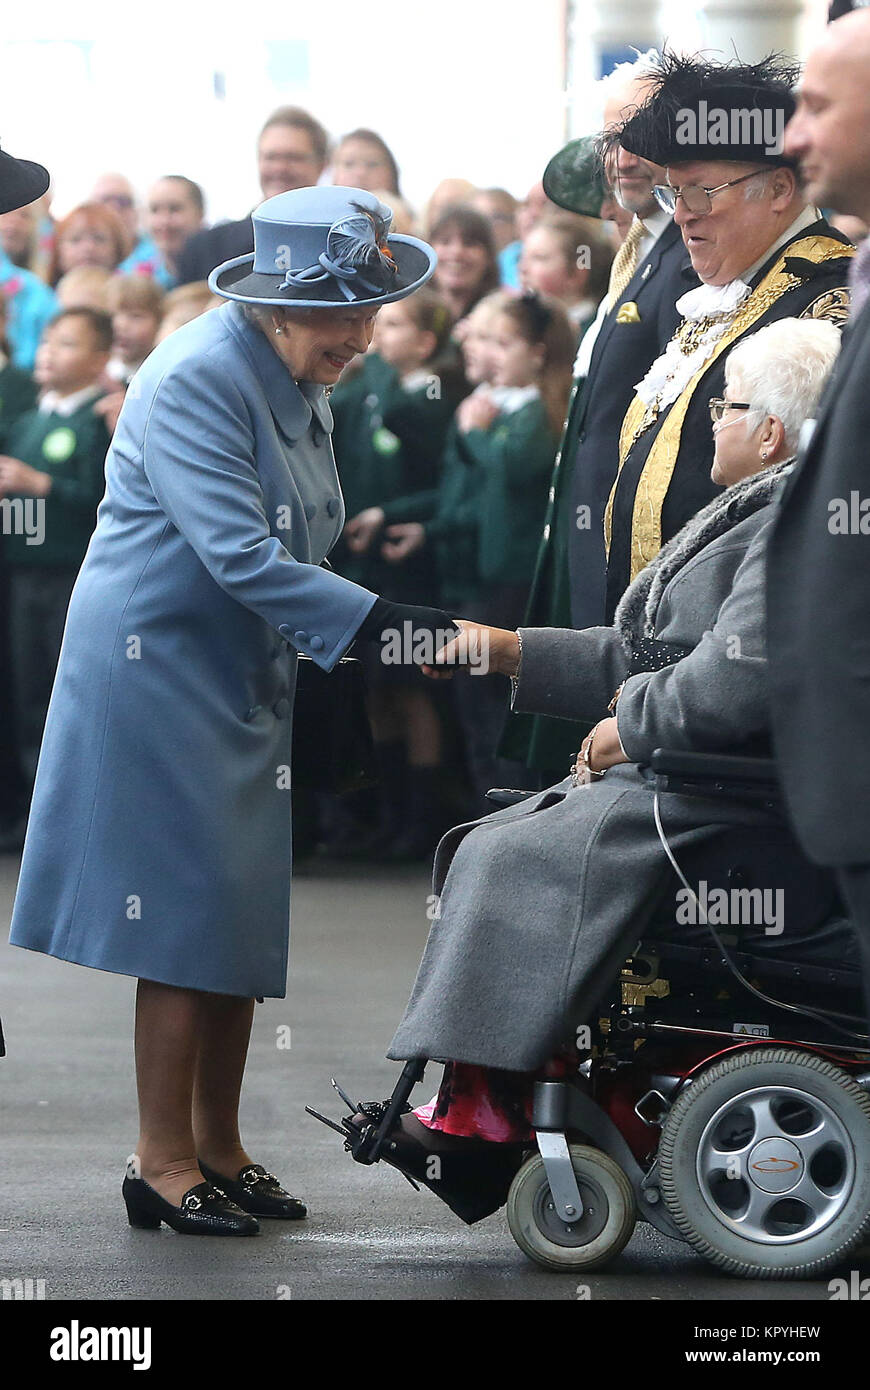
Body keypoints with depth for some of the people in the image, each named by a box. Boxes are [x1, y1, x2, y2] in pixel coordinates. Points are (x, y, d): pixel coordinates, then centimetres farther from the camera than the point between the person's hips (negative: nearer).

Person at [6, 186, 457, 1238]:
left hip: (245, 677, 9)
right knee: (188, 912, -8)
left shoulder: (301, 383, 11)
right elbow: (239, 555, -27)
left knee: (242, 913, 10)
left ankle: (217, 1149, 19)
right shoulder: (197, 380, -20)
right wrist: (377, 621, -32)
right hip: (161, 668, -9)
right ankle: (163, 1163, -1)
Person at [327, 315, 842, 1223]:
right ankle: (476, 1105, 1)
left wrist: (630, 730, -14)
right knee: (491, 848, 6)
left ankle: (487, 1115, -10)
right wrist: (512, 653, 21)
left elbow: (736, 687, -31)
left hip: (726, 795, -11)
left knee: (520, 862, -16)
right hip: (673, 775, 11)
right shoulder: (760, 513, 17)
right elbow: (646, 659, 21)